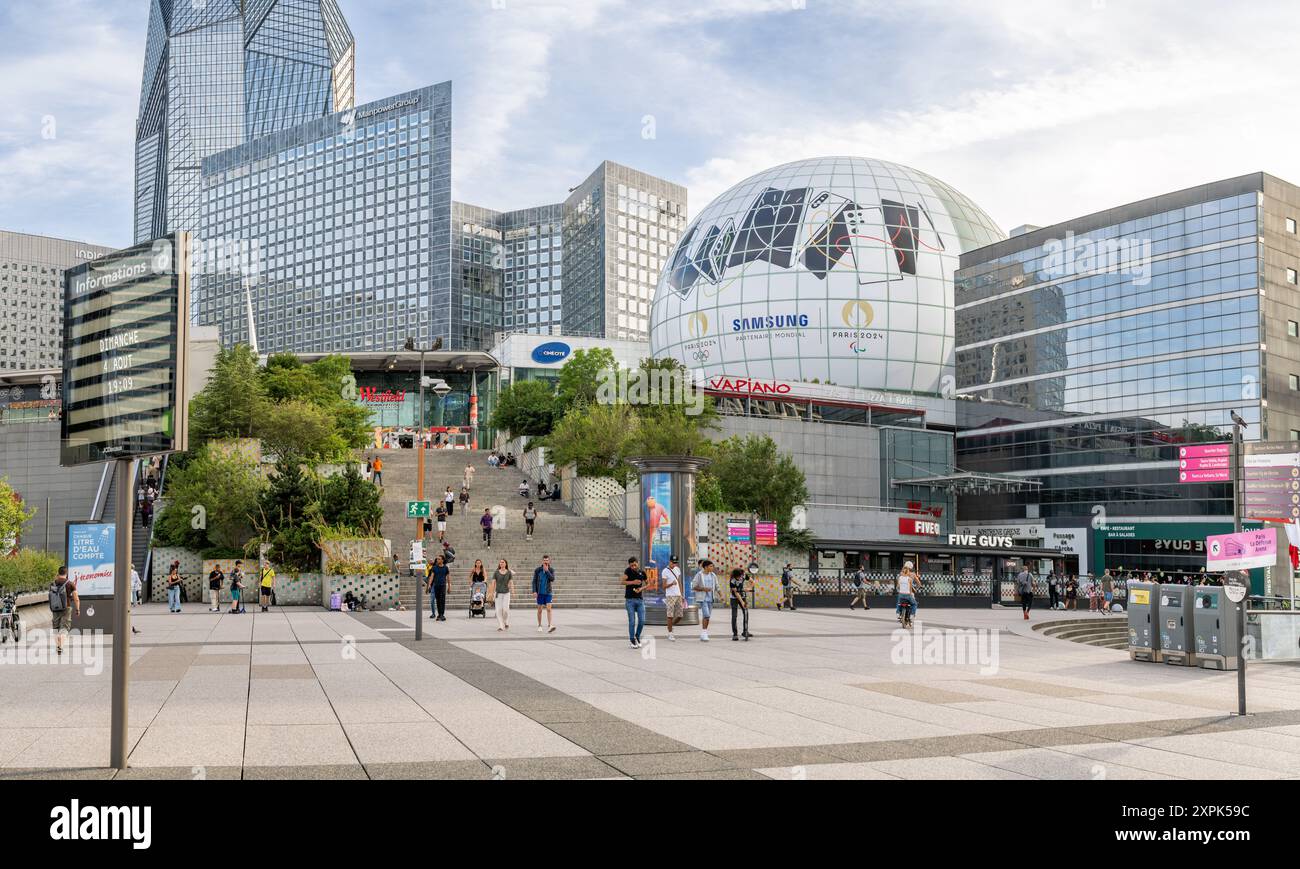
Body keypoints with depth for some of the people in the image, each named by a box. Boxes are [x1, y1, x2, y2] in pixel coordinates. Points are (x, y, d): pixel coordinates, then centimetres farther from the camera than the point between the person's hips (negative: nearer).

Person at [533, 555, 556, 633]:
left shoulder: (551, 570, 3)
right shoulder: (537, 570, 2)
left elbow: (552, 579, -13)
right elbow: (534, 581, 2)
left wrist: (547, 570, -17)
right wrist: (534, 591, -8)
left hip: (548, 592, -1)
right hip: (540, 593, 1)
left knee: (548, 609, -12)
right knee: (540, 610, 6)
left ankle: (549, 626, -18)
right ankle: (539, 626, 17)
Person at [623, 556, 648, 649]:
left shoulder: (642, 573, 6)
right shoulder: (628, 571, -3)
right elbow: (623, 582, -12)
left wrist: (641, 588, -3)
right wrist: (633, 582, -22)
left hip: (640, 600, 3)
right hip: (630, 600, -3)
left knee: (642, 620, -1)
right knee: (632, 621, -3)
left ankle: (637, 636, 22)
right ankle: (632, 640, 11)